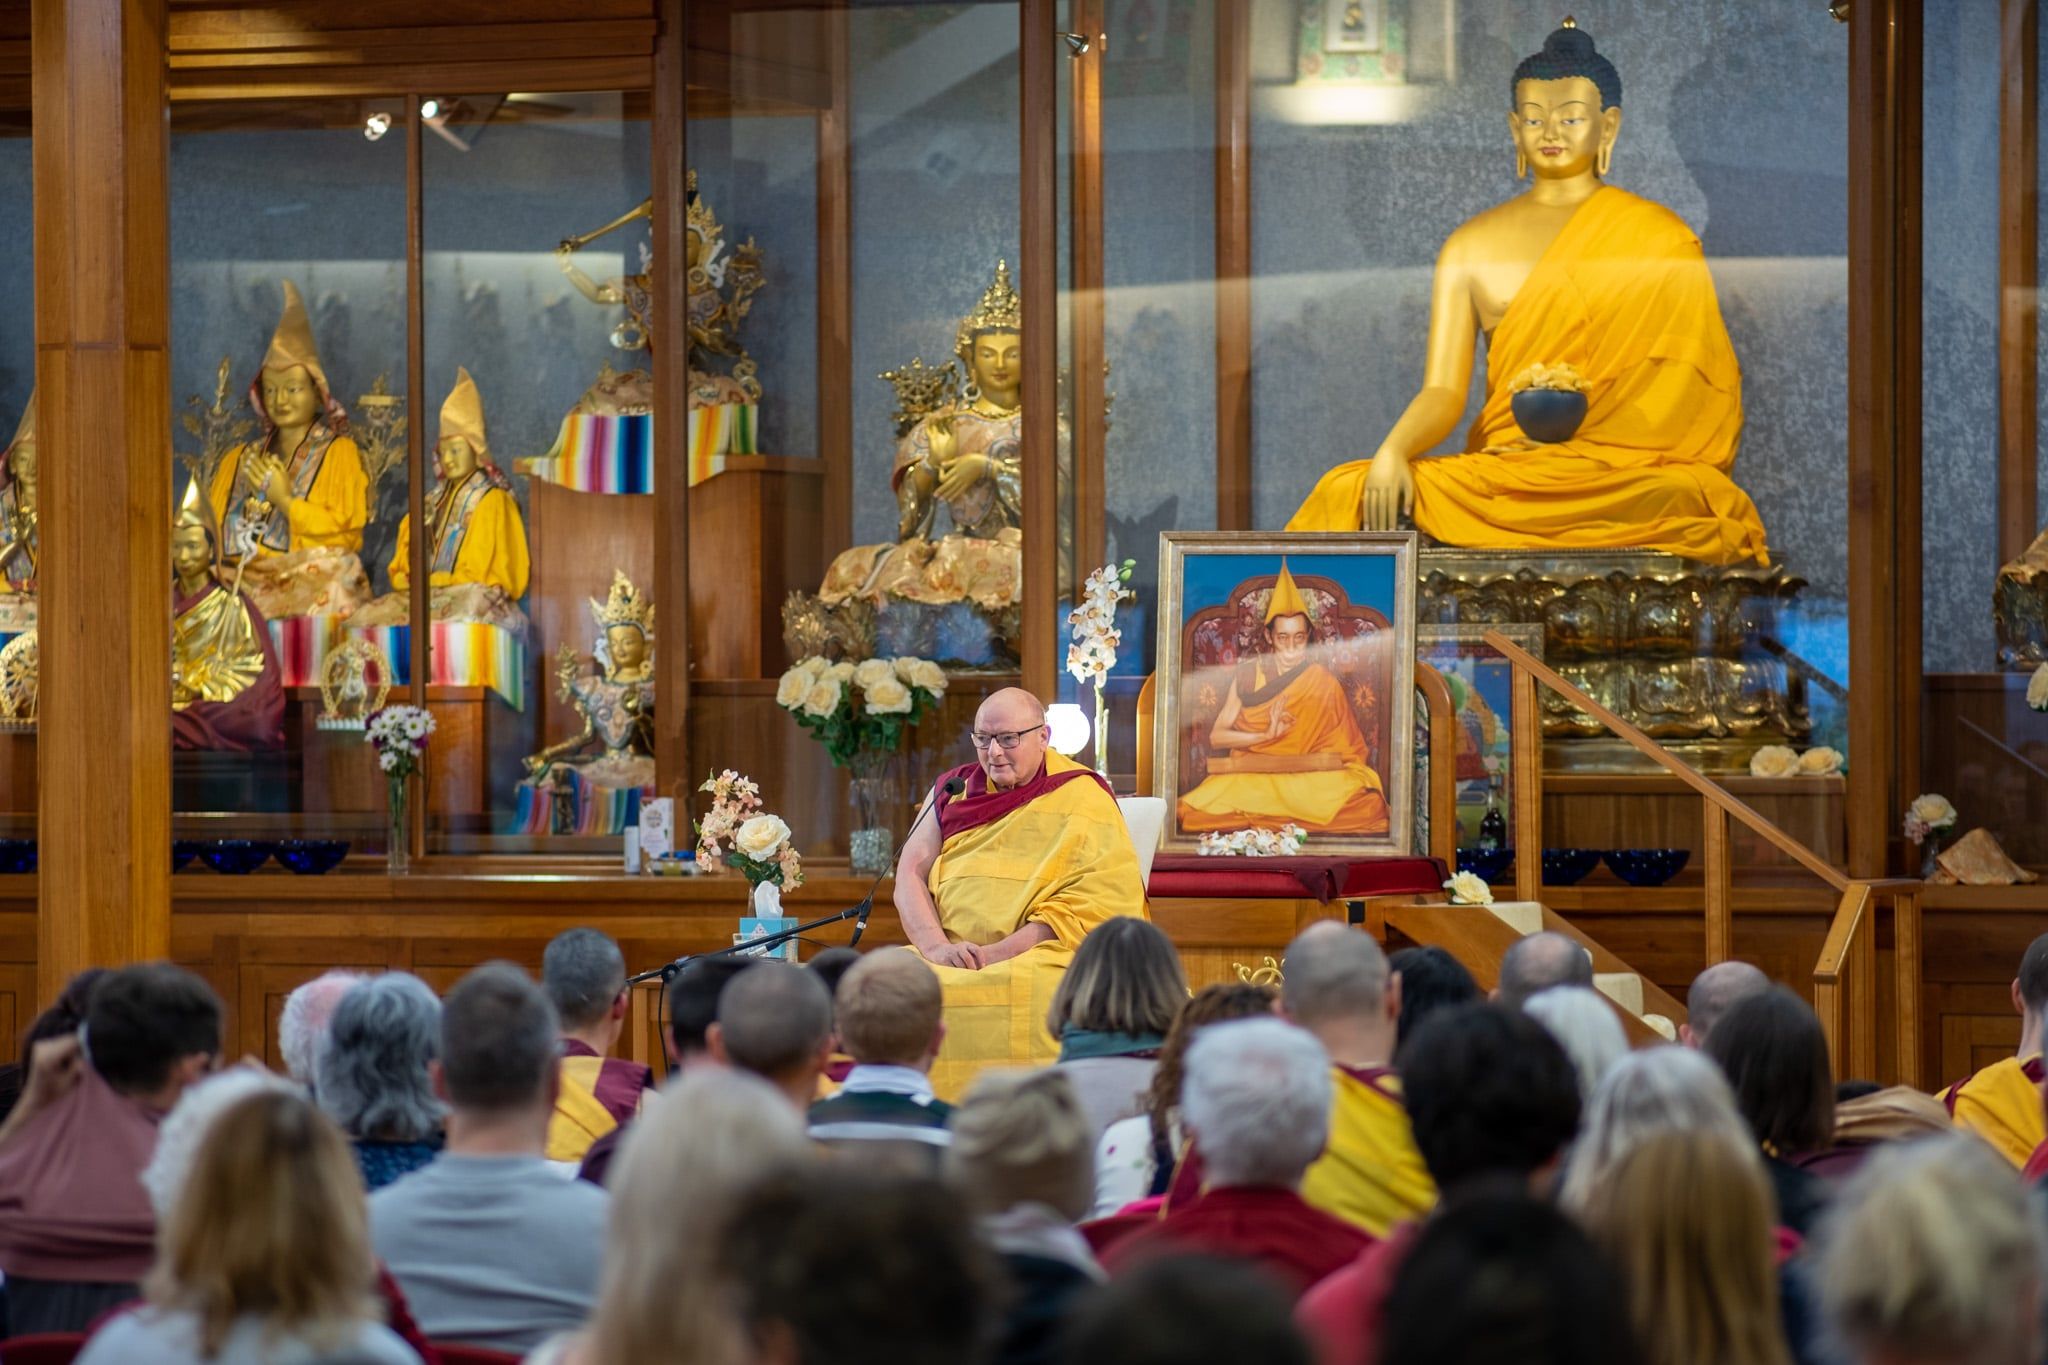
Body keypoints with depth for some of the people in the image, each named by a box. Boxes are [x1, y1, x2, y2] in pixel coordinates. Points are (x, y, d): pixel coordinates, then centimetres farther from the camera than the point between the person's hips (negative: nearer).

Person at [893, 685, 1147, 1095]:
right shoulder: (954, 790, 17)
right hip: (948, 960, 4)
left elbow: (1089, 908, -7)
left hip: (1040, 954, -4)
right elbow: (910, 873, 8)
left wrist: (1001, 952, -16)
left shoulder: (1083, 803, 3)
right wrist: (936, 946, -11)